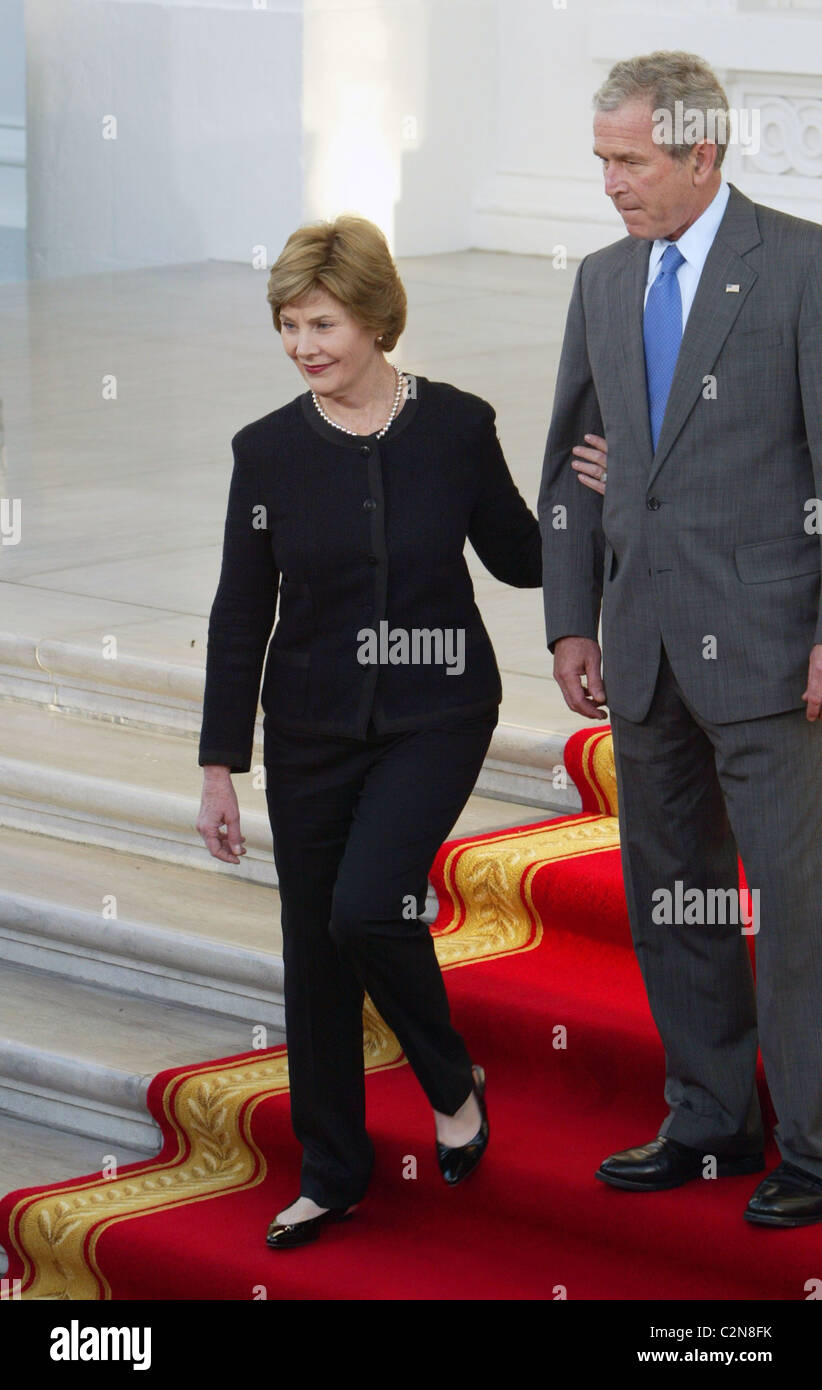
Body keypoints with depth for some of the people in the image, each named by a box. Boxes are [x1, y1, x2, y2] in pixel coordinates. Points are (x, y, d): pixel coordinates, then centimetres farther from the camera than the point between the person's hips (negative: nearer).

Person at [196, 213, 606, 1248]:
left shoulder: (456, 428, -6)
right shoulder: (269, 451, -3)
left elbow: (515, 559, 8)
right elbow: (240, 616, 1)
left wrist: (584, 502, -10)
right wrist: (219, 767, 0)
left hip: (436, 716, -3)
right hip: (312, 730, 3)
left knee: (368, 907, -20)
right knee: (314, 944, 6)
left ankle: (453, 1081, 8)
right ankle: (332, 1174, 21)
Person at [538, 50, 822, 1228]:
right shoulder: (604, 281, 12)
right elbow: (573, 463, 16)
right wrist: (572, 624, 10)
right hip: (646, 642, 6)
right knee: (670, 894, 11)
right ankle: (711, 1122, 22)